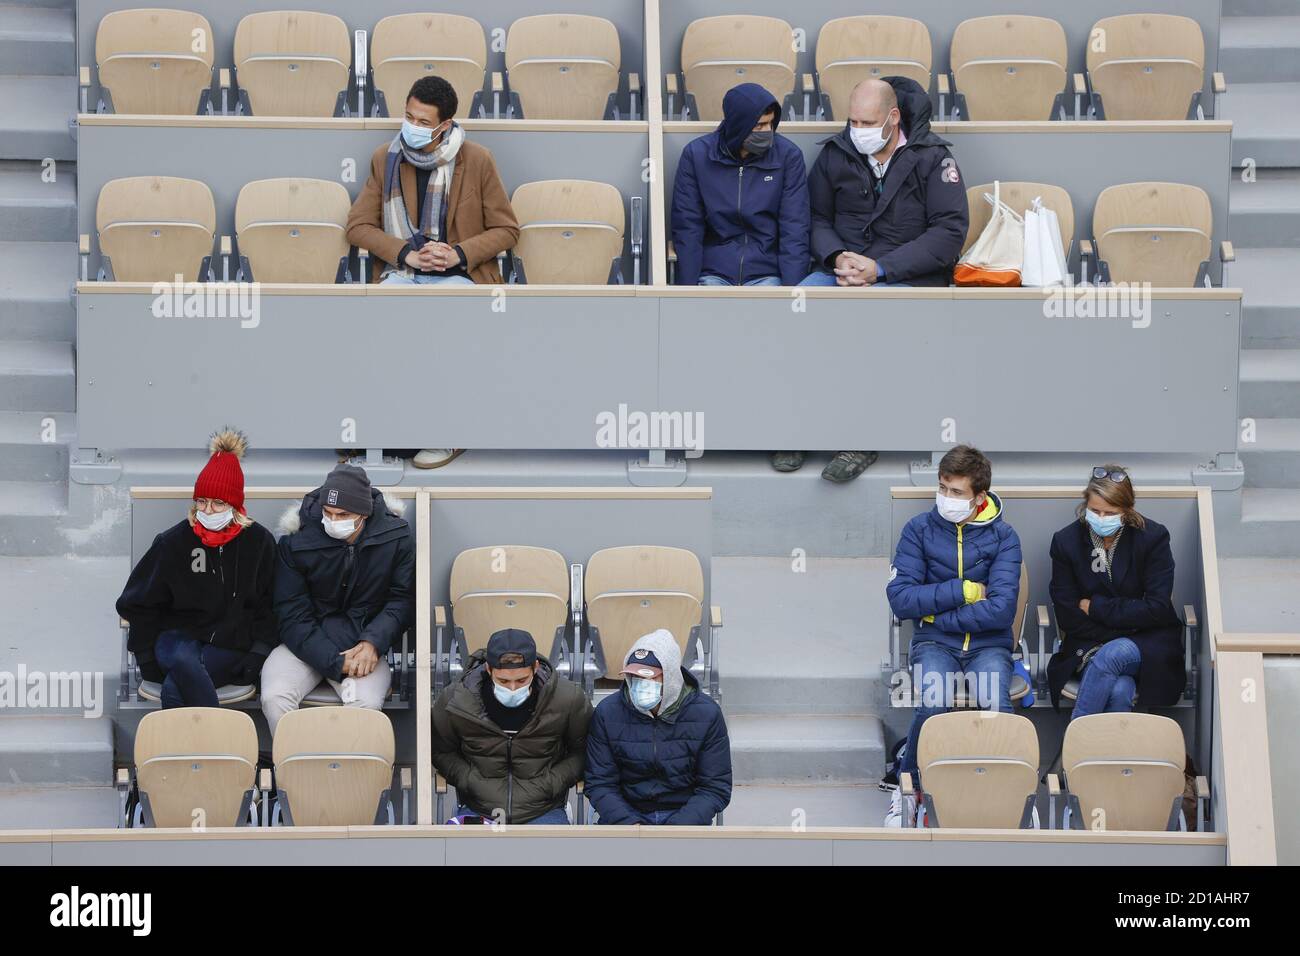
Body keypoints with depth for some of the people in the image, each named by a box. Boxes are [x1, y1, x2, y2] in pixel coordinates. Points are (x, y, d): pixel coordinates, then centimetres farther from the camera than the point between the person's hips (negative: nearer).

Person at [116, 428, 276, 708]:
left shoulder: (258, 541, 3)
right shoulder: (173, 541, 4)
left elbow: (269, 607, 8)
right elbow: (140, 603, 12)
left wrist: (259, 651, -5)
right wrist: (146, 655, 7)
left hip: (231, 644, -1)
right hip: (179, 636, 1)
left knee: (175, 689, -32)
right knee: (184, 662, -38)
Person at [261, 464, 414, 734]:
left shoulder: (396, 537, -5)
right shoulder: (296, 542, -8)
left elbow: (402, 600, 2)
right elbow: (293, 617, -7)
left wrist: (372, 643, -17)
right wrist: (336, 662, -20)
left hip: (364, 644, 0)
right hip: (307, 647, 0)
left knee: (366, 703, -33)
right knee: (275, 698, -30)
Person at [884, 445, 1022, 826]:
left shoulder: (1002, 536, 1)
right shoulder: (919, 529, 3)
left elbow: (1001, 608, -10)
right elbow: (900, 599, -6)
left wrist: (935, 612, -8)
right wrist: (962, 591, -9)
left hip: (988, 644, 0)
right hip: (934, 643, 0)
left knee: (996, 705, -32)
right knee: (932, 706, -32)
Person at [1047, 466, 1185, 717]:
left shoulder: (1153, 537, -7)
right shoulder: (1066, 541, -2)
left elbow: (1157, 609, -11)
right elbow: (1067, 618, -3)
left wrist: (1096, 607, -11)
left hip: (1149, 643, -1)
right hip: (1090, 644, 1)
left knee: (1111, 655, -35)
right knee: (1120, 691, -33)